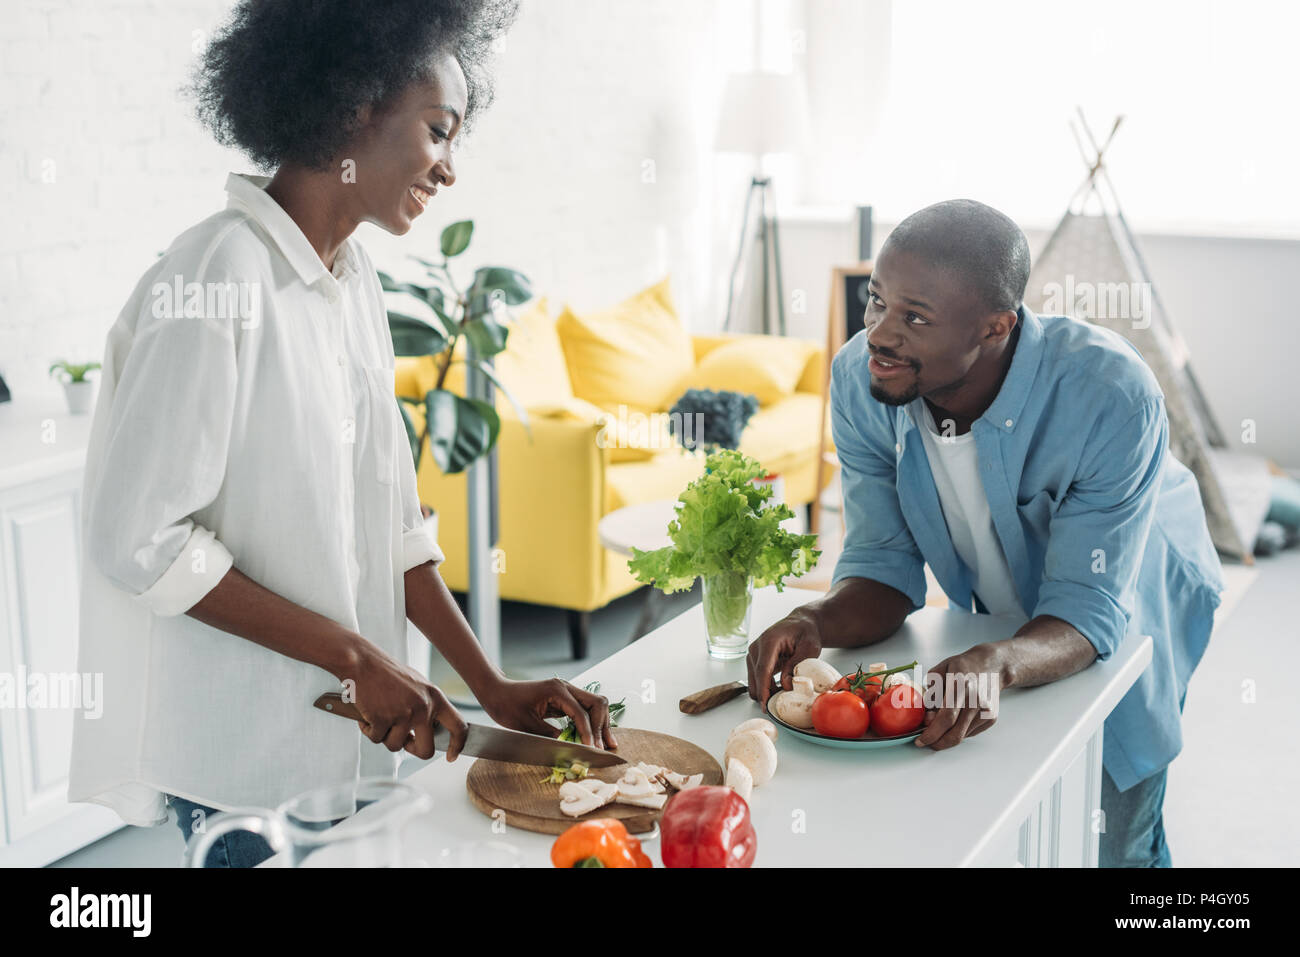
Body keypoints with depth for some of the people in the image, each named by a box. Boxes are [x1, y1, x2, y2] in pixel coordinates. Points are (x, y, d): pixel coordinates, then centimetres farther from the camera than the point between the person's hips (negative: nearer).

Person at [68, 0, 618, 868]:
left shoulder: (356, 284, 6)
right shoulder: (216, 282, -19)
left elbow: (390, 517, 8)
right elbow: (138, 540, -21)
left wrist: (493, 687, 3)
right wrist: (355, 658, -18)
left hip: (348, 733, 8)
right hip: (242, 760, -7)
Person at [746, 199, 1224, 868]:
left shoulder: (1112, 397, -39)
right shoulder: (858, 378, -27)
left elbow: (1085, 612, -36)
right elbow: (884, 569, -20)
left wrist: (996, 665, -57)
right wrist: (816, 624, -43)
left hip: (1126, 612, -3)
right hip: (990, 611, 3)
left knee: (1110, 843, 8)